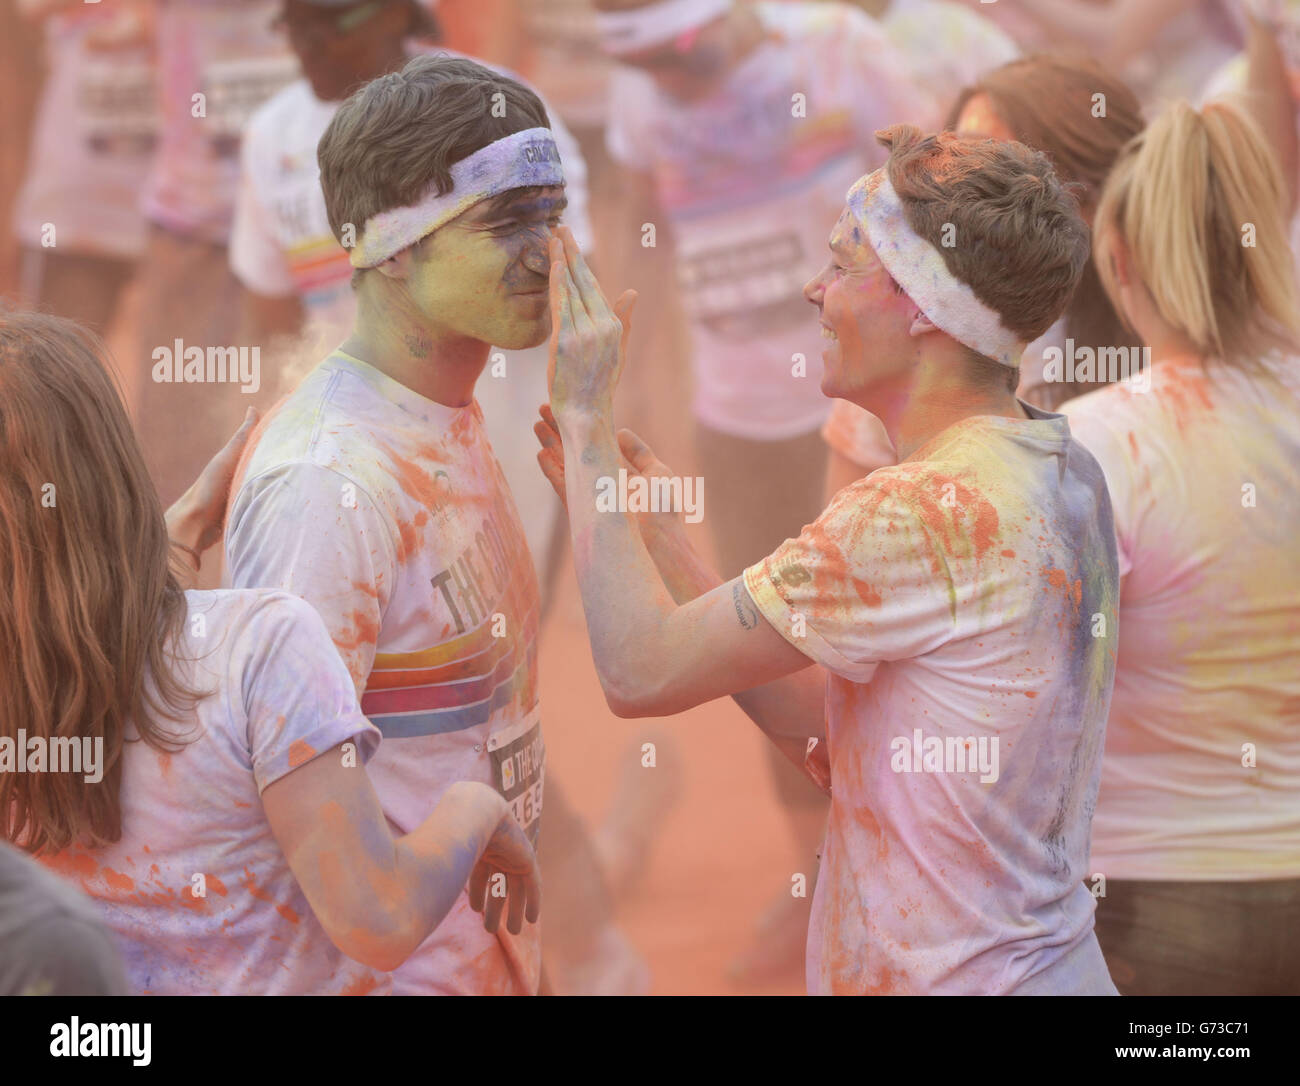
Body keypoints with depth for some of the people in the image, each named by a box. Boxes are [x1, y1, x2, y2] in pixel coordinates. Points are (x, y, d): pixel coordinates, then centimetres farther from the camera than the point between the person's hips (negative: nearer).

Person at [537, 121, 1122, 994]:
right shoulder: (1060, 471, 6)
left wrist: (586, 416, -8)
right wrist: (656, 537, 7)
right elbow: (821, 728, 9)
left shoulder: (923, 513, -23)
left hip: (938, 980, -9)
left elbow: (640, 672, -18)